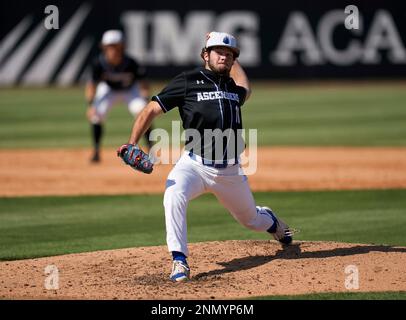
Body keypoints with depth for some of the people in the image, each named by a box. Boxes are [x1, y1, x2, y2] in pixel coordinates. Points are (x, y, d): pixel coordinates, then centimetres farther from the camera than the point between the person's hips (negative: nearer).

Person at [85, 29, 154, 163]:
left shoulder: (130, 64, -34)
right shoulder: (99, 63, -31)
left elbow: (143, 84, -24)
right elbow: (92, 85, -23)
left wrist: (145, 103, -38)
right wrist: (90, 106, -36)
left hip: (130, 89, -1)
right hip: (108, 89, 1)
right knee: (96, 114, -19)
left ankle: (151, 150, -9)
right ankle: (96, 152, -4)